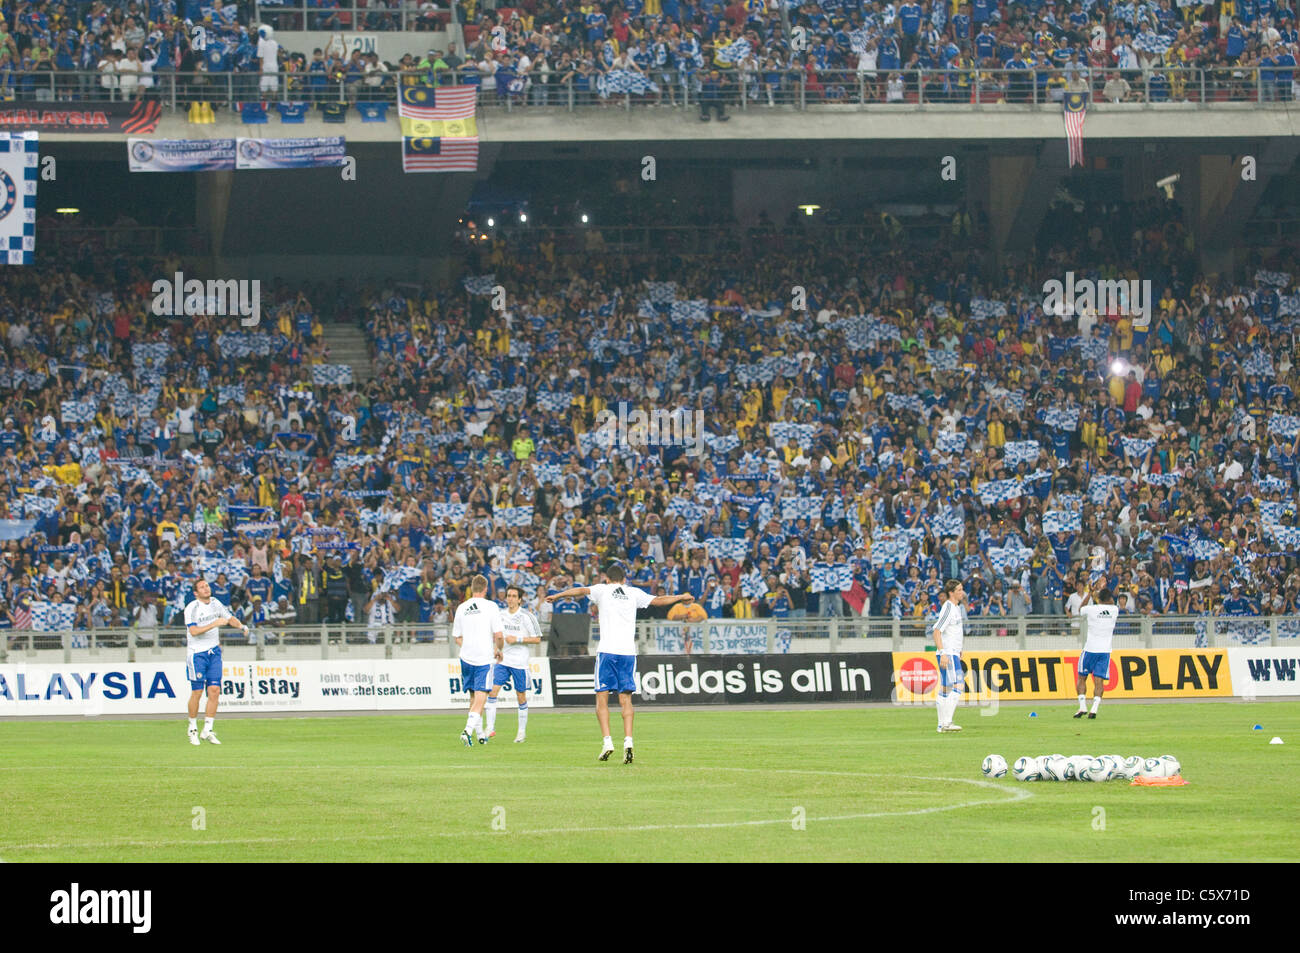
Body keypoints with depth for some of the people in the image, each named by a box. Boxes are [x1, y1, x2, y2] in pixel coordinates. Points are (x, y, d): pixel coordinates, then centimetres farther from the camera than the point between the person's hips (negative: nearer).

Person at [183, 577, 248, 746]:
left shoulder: (216, 604, 7)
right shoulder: (191, 608, -11)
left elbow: (230, 618, 20)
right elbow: (193, 631, -23)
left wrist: (242, 626, 0)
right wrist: (214, 624, -28)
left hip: (214, 652, 5)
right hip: (196, 654, -5)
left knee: (214, 691, -3)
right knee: (196, 692, -4)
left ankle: (207, 730, 2)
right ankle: (193, 729, 13)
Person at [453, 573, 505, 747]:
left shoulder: (461, 608, 6)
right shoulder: (491, 606, -7)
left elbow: (457, 637, 12)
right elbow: (499, 635, -9)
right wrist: (498, 650, 10)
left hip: (466, 658, 4)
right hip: (484, 658, -4)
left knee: (474, 697, 16)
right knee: (480, 697, -5)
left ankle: (480, 734, 23)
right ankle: (468, 730, -23)